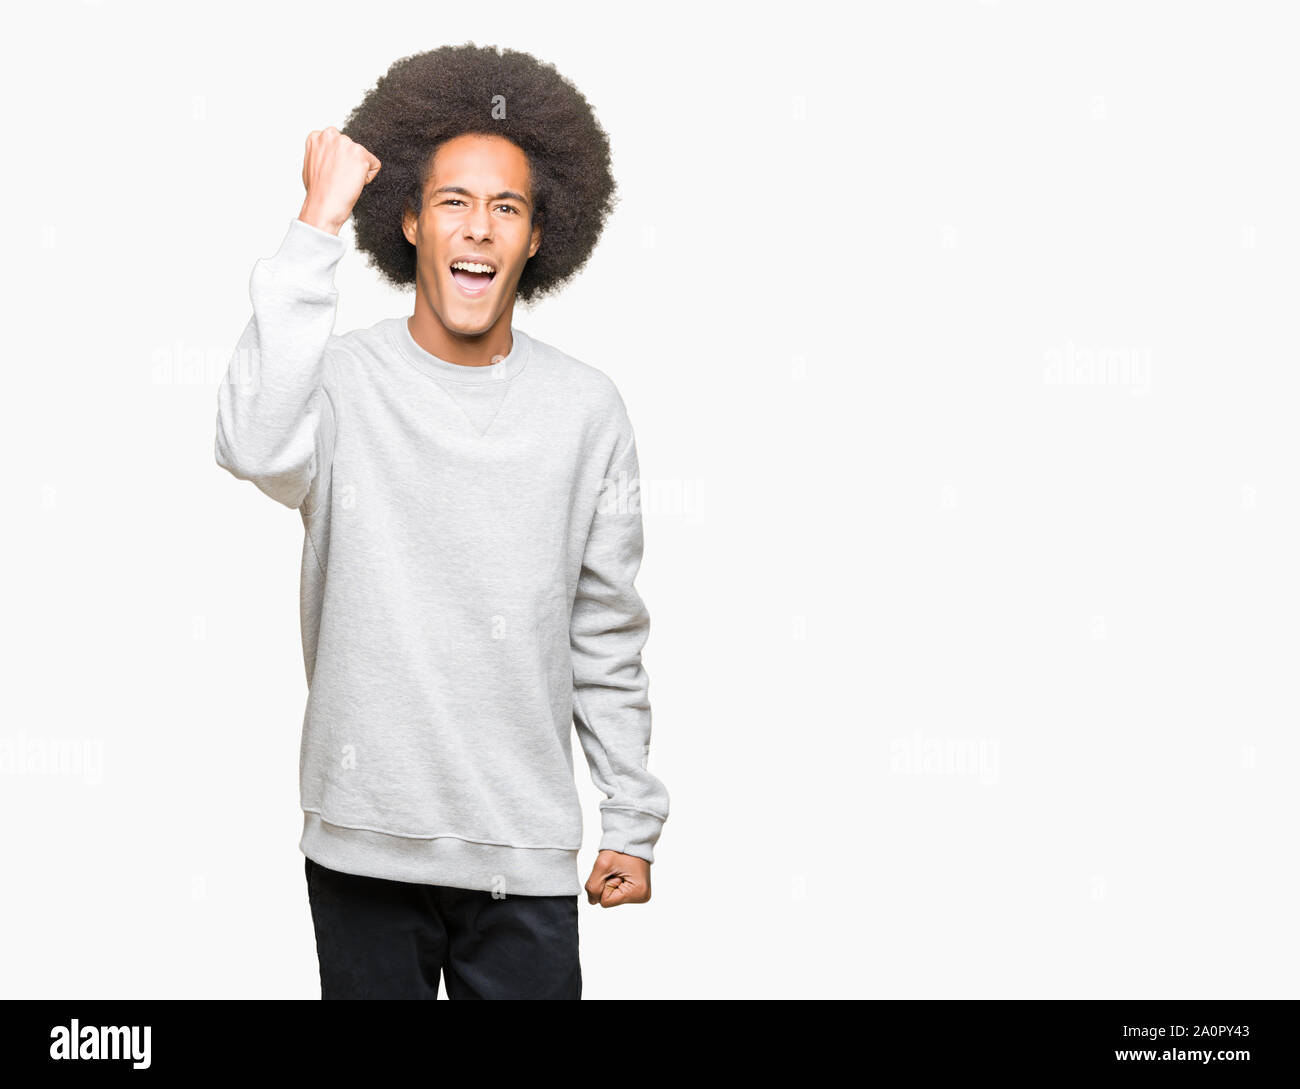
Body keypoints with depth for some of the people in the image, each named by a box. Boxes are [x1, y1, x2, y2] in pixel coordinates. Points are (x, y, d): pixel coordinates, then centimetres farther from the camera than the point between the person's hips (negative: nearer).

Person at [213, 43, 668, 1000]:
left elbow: (608, 638, 8)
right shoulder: (344, 381, -5)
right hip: (365, 842, -1)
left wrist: (634, 821, 8)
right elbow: (257, 447, -29)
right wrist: (317, 225, -24)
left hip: (526, 852, 2)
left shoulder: (587, 408, 2)